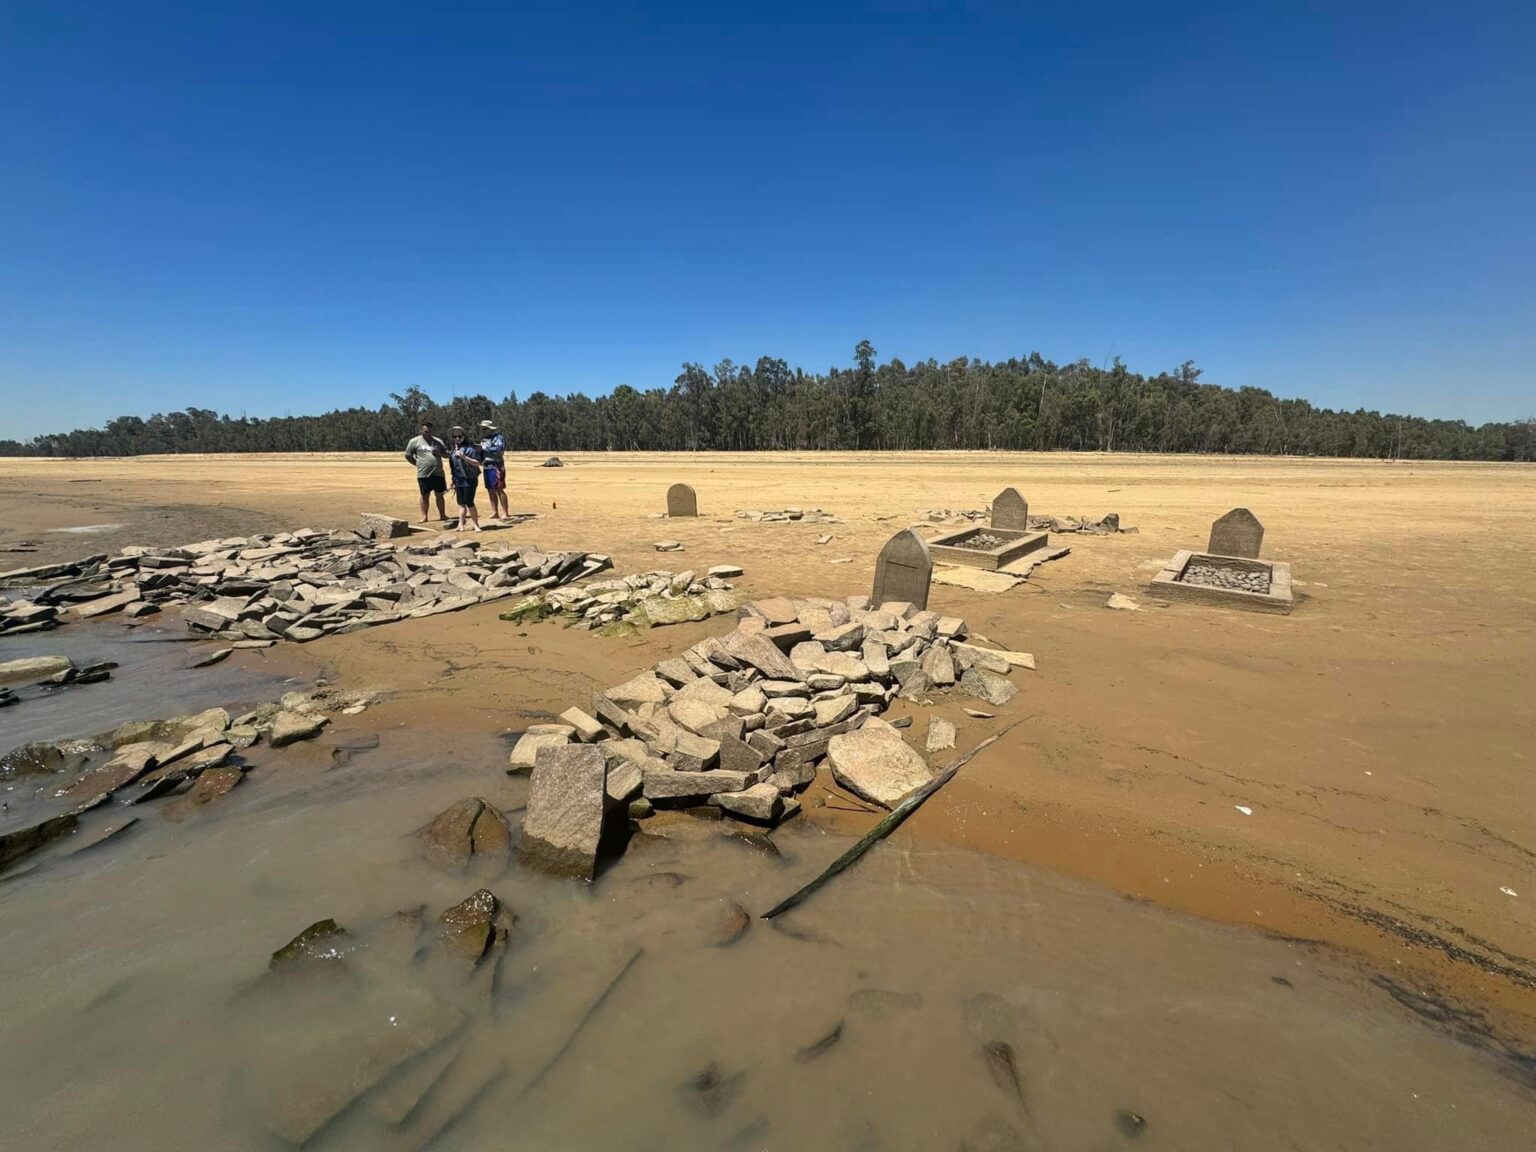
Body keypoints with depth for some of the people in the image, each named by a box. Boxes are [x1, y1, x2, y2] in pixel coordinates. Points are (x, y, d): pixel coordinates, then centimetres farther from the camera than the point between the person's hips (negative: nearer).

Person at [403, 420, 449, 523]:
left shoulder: (438, 441, 11)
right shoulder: (414, 441, 2)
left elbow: (447, 453, 14)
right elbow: (408, 456, 7)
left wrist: (439, 453, -6)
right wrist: (418, 464, 2)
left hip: (438, 473, 3)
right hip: (424, 474, -3)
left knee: (439, 495, 8)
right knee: (424, 495, 2)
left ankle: (442, 515, 16)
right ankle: (424, 516, 8)